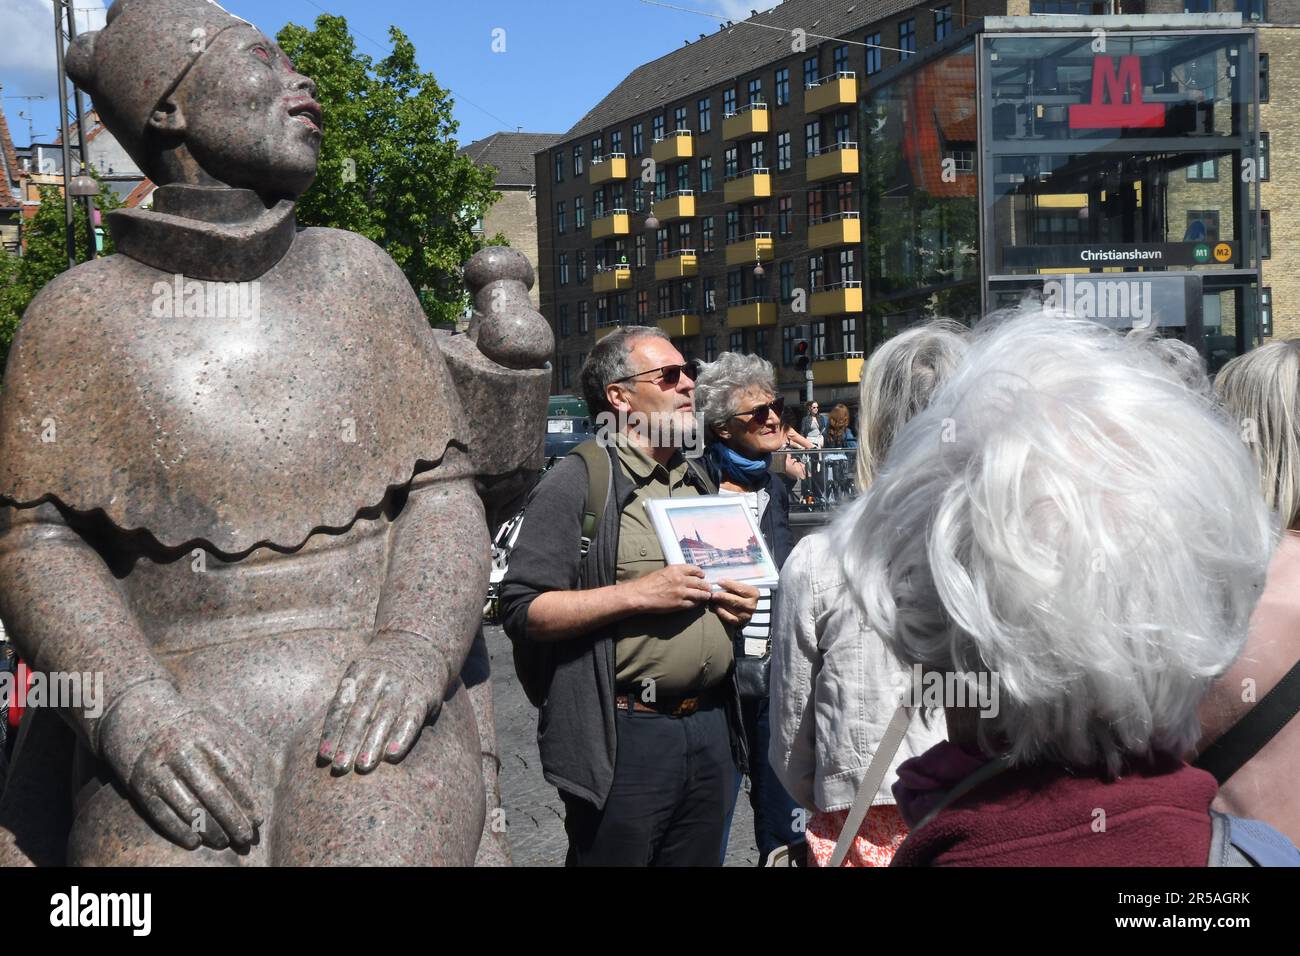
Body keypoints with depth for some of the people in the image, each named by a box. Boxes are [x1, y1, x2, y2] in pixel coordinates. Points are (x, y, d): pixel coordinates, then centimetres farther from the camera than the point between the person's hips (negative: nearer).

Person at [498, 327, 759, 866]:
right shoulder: (578, 483, -7)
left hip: (710, 727, 7)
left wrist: (740, 608, 7)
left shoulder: (699, 483, 18)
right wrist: (639, 594, -19)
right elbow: (522, 611, -14)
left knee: (700, 857, 14)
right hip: (625, 735, -7)